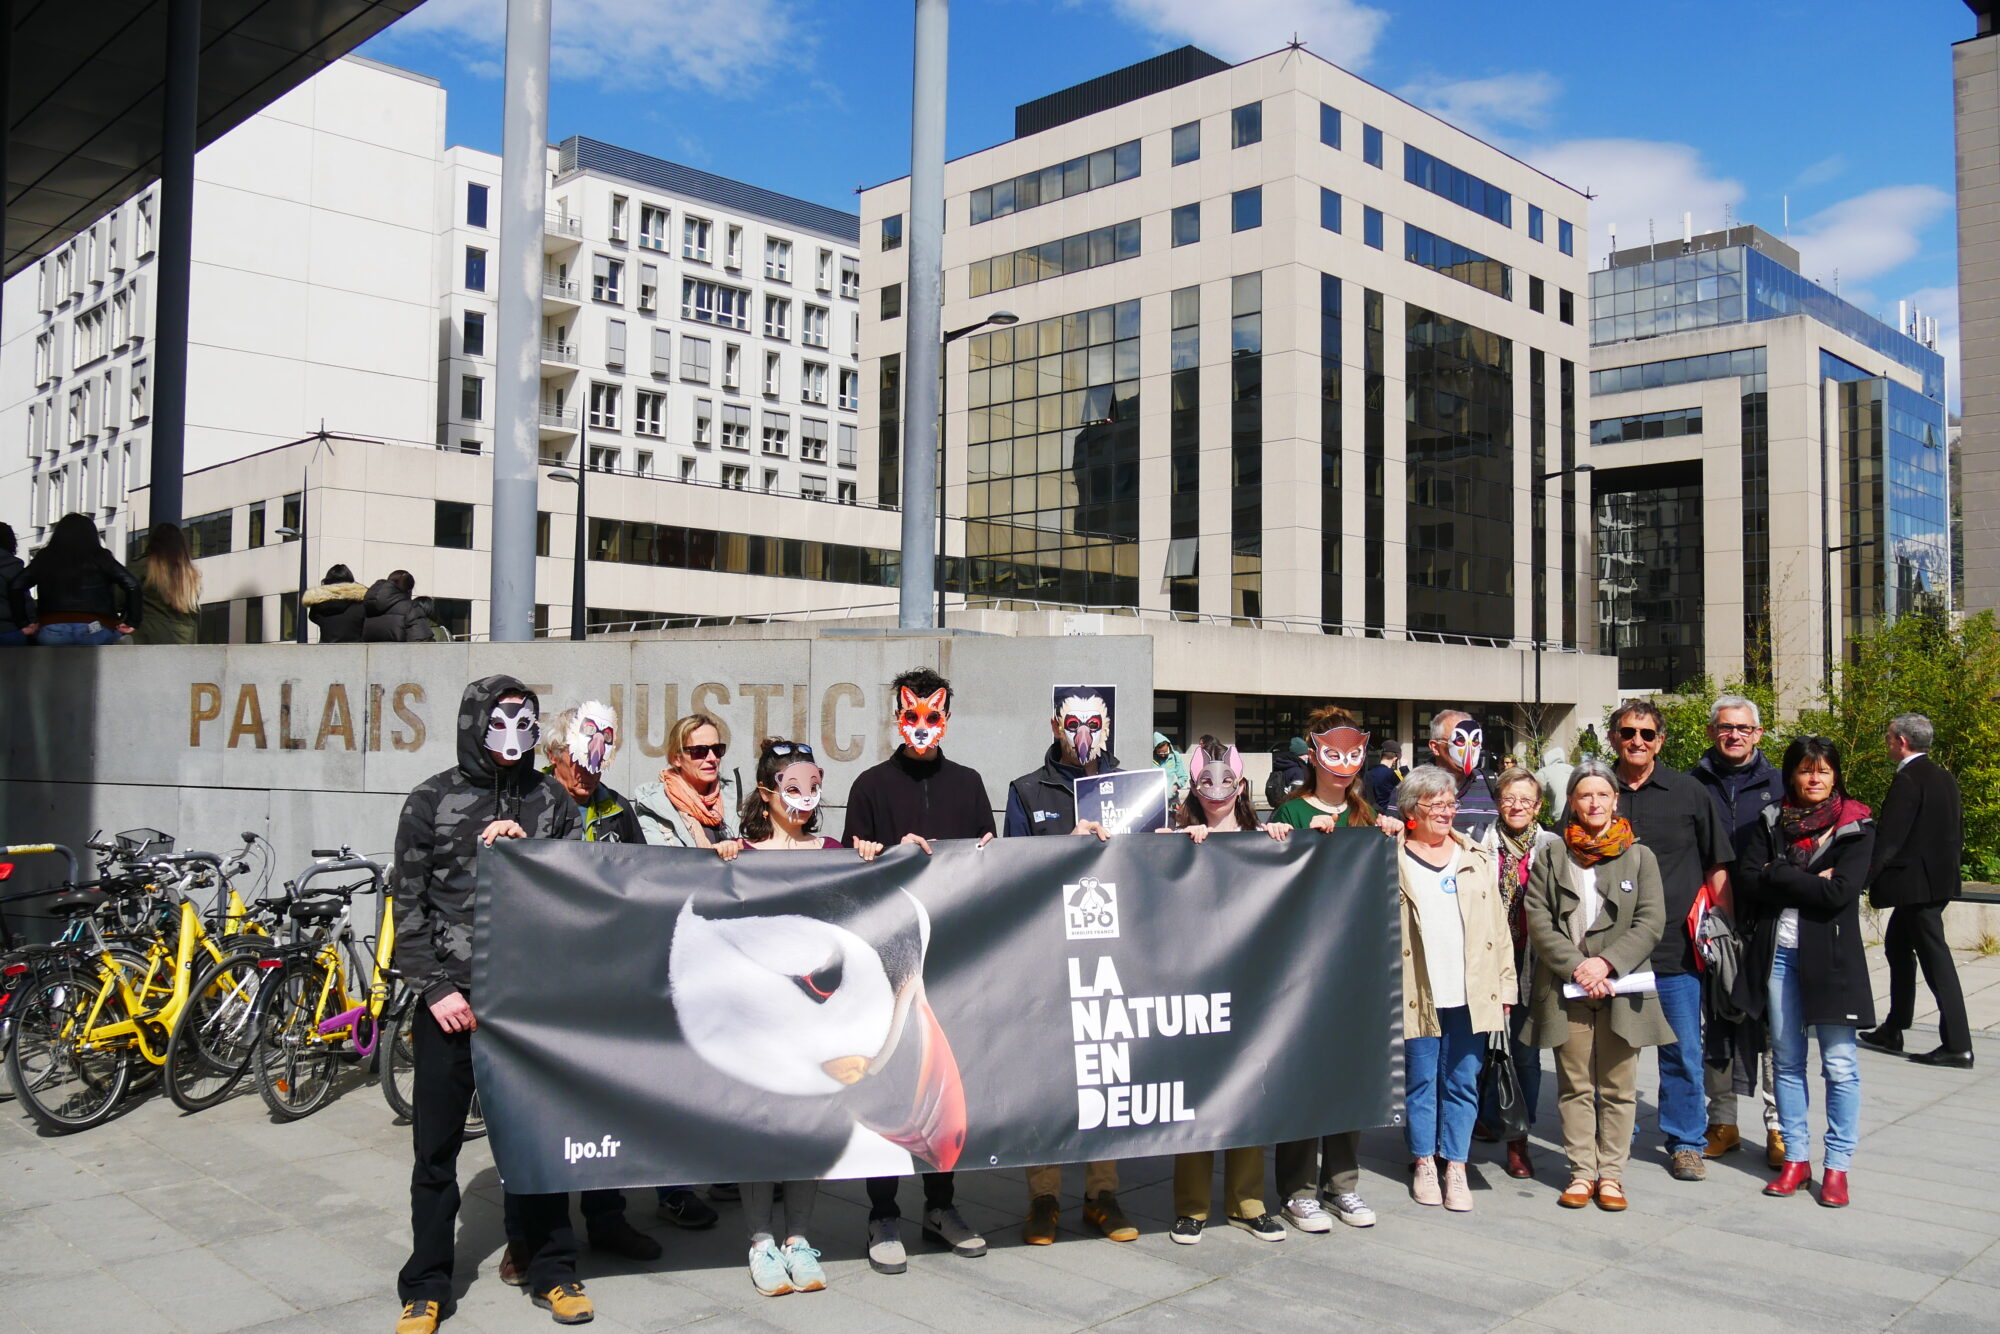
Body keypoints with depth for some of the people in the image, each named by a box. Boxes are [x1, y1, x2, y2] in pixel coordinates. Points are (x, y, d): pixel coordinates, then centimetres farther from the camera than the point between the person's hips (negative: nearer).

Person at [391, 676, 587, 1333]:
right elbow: (408, 902, 0)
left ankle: (552, 1272, 23)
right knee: (436, 1148, 7)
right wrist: (436, 986, -8)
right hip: (451, 996, -1)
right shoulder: (433, 799, 1)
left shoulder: (552, 800, 7)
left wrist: (527, 849, -10)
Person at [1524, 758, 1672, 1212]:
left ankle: (1611, 1173, 14)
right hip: (1566, 986, 0)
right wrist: (1576, 966, -12)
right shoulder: (1550, 856, 7)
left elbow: (1652, 922, -1)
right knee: (1575, 1086, 6)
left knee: (1618, 1087, 4)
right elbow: (1538, 922, 0)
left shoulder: (1639, 856, 7)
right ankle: (1582, 1171, 15)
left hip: (1622, 985, 0)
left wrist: (1607, 962, -13)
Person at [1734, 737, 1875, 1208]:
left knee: (1839, 1064, 0)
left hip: (1831, 955, -3)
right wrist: (1808, 882, -11)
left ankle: (1837, 1165, 9)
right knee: (1786, 1060, 9)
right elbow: (1746, 881, -3)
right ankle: (1796, 1157, 19)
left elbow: (1840, 892, -13)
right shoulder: (1771, 821, 8)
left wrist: (1779, 877, -9)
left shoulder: (1855, 826, -1)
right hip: (1779, 953, 3)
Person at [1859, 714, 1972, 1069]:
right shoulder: (1944, 777, 10)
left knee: (1935, 958, -6)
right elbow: (1957, 831, 16)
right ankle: (1892, 1031, 26)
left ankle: (1957, 1046, -2)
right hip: (1940, 879, 10)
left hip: (1916, 883, -10)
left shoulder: (1907, 780, -17)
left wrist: (1860, 877, -20)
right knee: (1897, 946, 19)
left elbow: (1889, 839, -22)